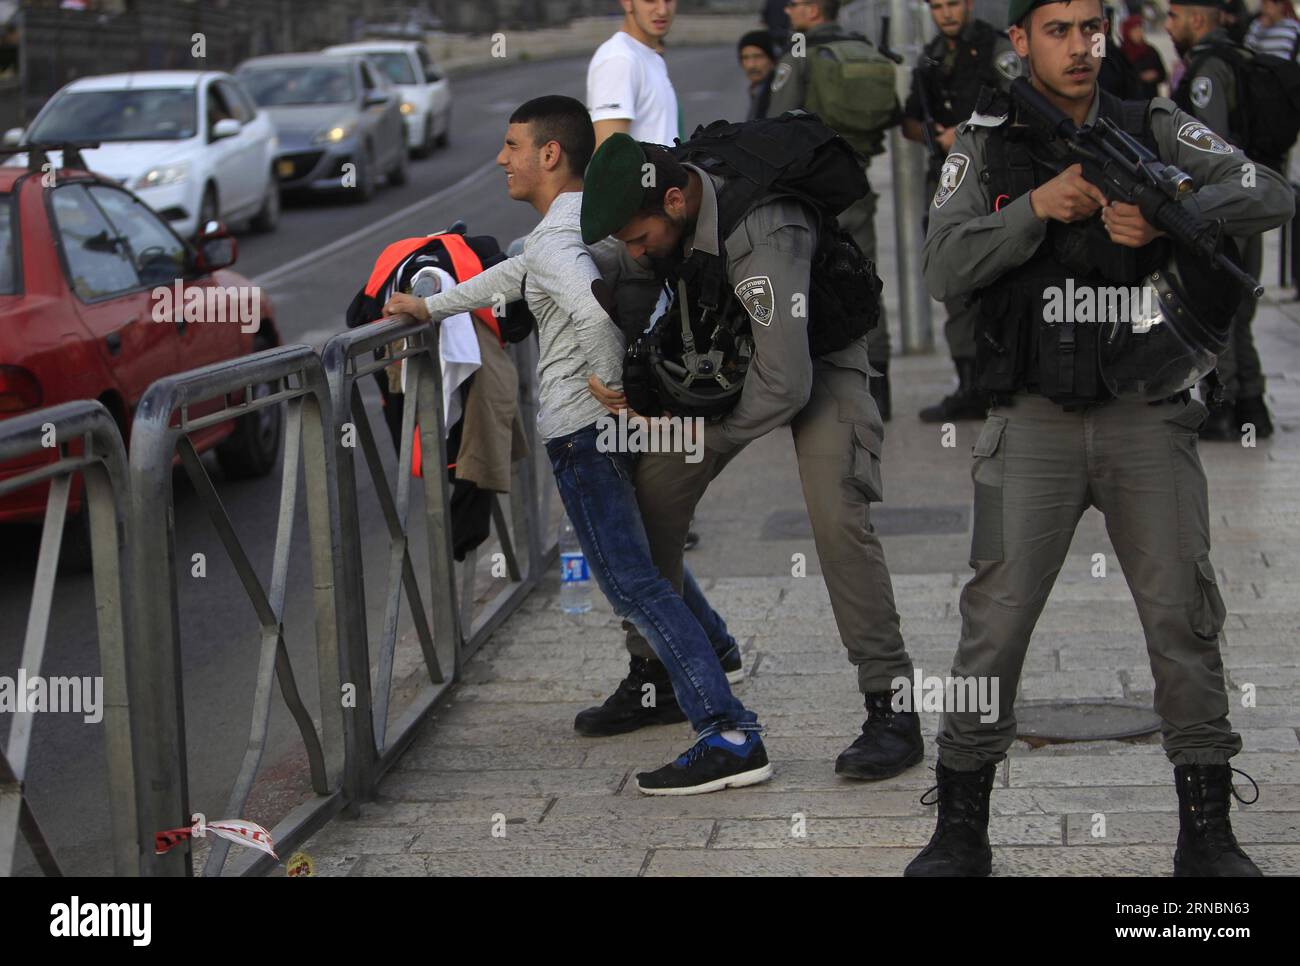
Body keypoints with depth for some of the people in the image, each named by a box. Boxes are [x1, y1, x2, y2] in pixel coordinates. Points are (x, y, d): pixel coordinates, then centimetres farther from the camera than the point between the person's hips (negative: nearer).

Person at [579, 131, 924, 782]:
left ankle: (892, 710, -17)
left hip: (817, 356, -7)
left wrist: (698, 436, -23)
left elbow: (786, 384, -38)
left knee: (837, 518, -24)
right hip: (730, 352, 7)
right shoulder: (665, 210, -17)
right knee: (652, 493, 1)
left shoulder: (763, 239, -39)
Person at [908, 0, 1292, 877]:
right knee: (996, 619, -3)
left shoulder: (1158, 130, 4)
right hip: (1036, 423, 0)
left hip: (1149, 418, 1)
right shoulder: (985, 145, 5)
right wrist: (1038, 206, -20)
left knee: (1185, 620, 0)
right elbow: (945, 269, -6)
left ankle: (1207, 835, 12)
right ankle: (961, 830, 10)